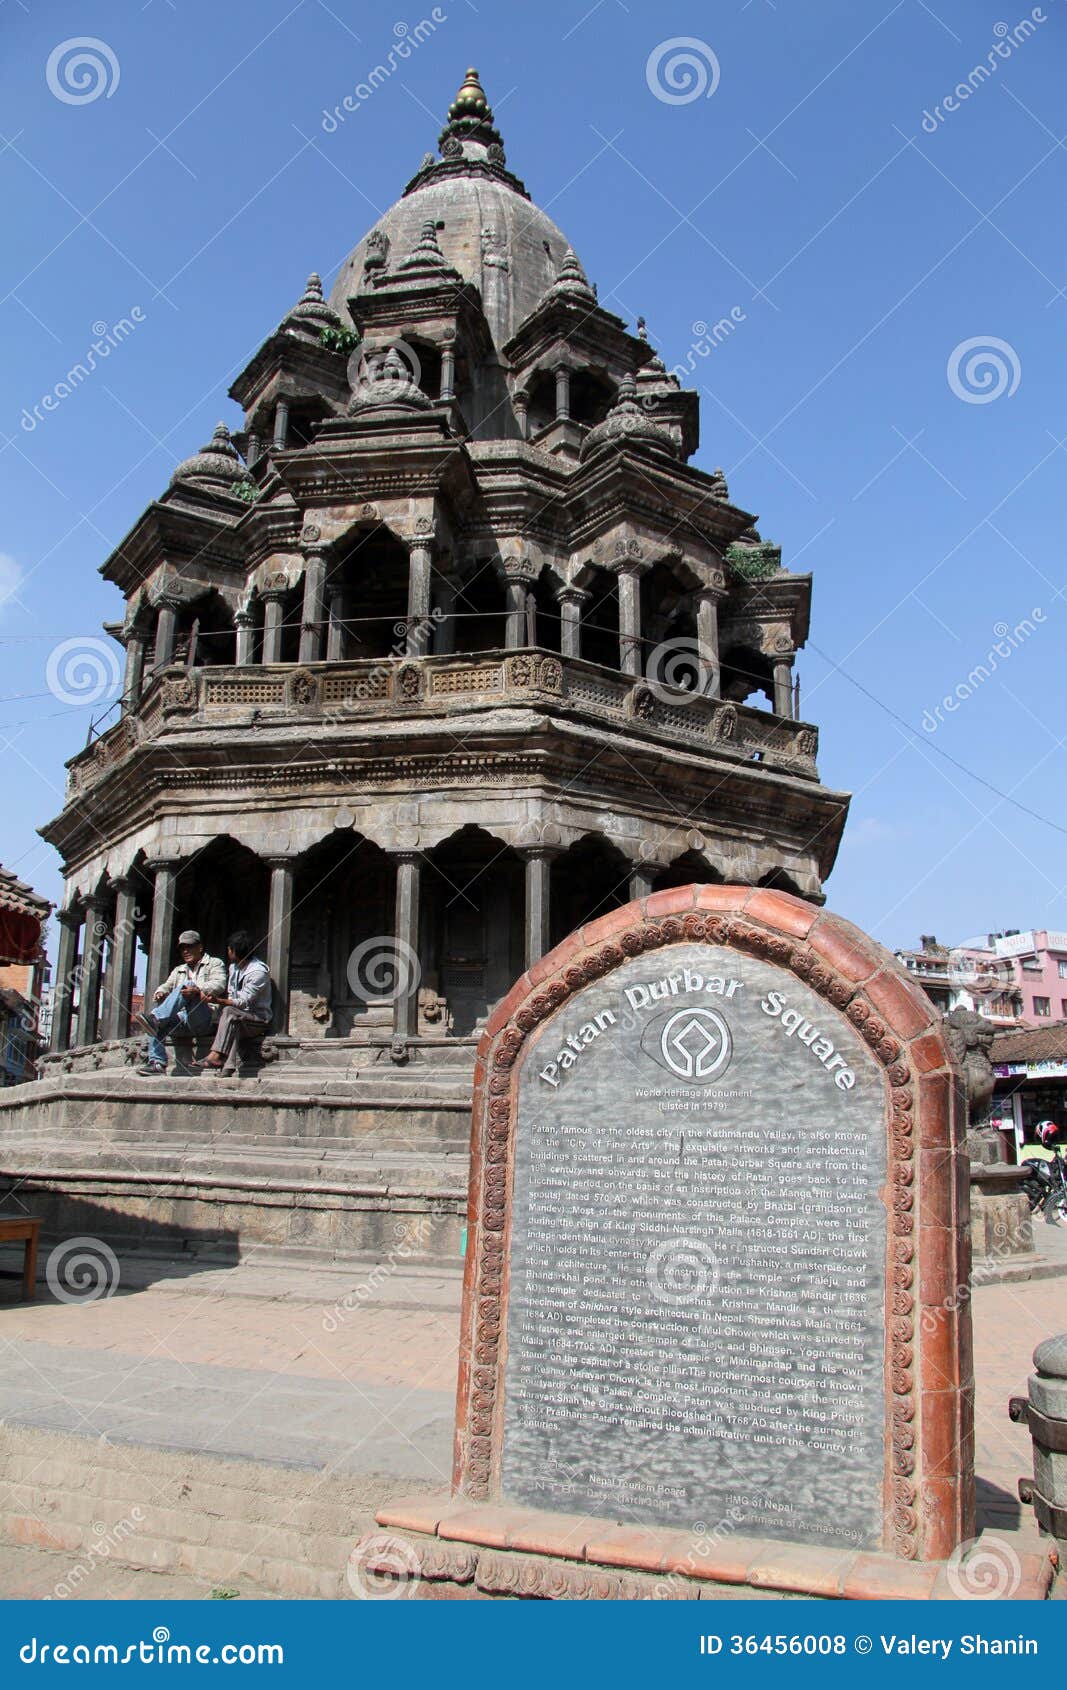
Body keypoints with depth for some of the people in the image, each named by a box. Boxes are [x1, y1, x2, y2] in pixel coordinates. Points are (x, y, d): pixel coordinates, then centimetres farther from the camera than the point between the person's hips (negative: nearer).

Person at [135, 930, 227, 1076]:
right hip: (182, 1017, 5)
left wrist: (197, 990, -24)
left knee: (186, 985, -28)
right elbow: (167, 986, 18)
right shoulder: (178, 970, 32)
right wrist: (160, 992, -8)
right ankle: (157, 1062, -29)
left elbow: (219, 984, -5)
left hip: (205, 1018, -5)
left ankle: (156, 1019, -45)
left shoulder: (214, 963, 14)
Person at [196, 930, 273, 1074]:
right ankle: (228, 1065, -42)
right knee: (232, 1025, -28)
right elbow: (231, 994, 14)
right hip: (240, 1017, 7)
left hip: (259, 1018, -7)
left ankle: (215, 1056, -41)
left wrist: (218, 1001, -32)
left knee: (229, 1011, -31)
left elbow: (244, 1001, -22)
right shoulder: (233, 967, 10)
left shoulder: (259, 971, -17)